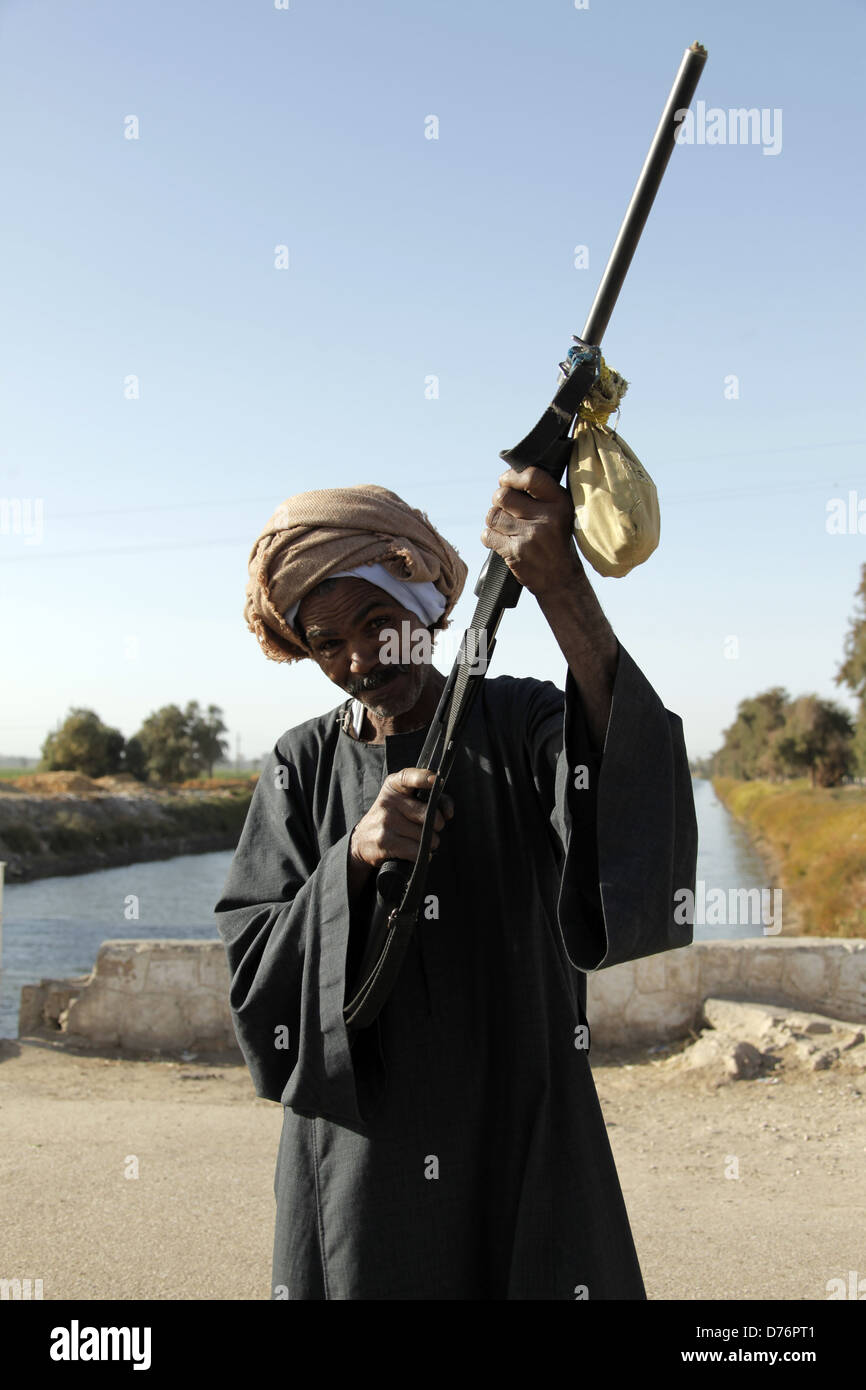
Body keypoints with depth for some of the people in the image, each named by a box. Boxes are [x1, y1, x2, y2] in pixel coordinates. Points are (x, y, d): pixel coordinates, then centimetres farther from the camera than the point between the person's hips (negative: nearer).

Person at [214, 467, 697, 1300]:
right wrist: (353, 860, -22)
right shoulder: (303, 766, 2)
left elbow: (635, 786, -28)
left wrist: (559, 584, -39)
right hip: (356, 1138, 2)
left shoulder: (523, 725, -5)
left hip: (520, 1131, -1)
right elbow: (255, 967, -4)